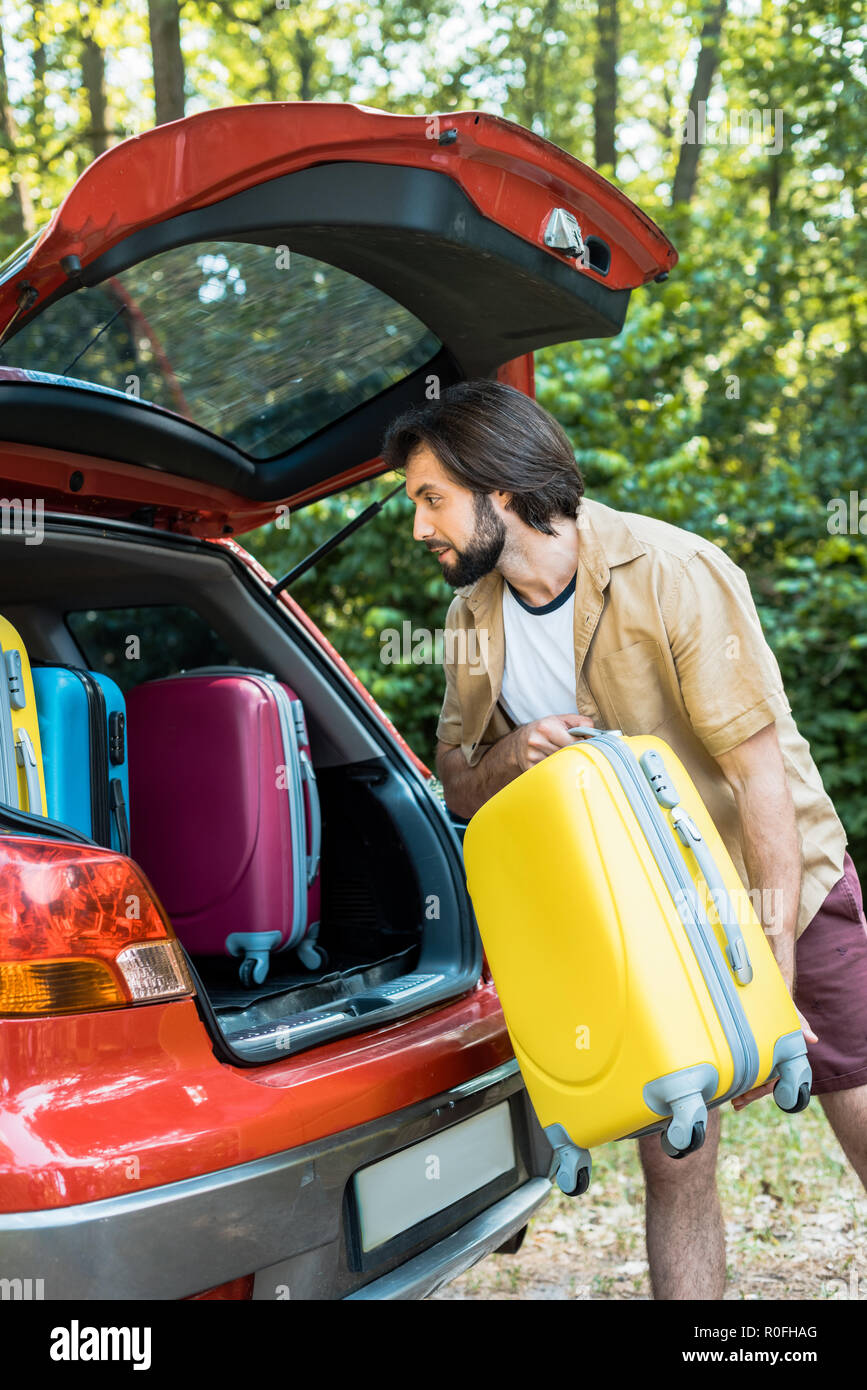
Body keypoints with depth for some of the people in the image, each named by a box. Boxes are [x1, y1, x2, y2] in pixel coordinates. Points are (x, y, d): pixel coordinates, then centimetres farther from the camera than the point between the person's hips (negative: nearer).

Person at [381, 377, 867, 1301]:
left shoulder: (671, 574, -21)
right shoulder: (473, 620, -1)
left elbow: (762, 773, -21)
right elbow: (455, 786, 9)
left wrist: (773, 981, -22)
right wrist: (507, 754, -18)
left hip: (787, 890, -4)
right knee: (672, 1166, 2)